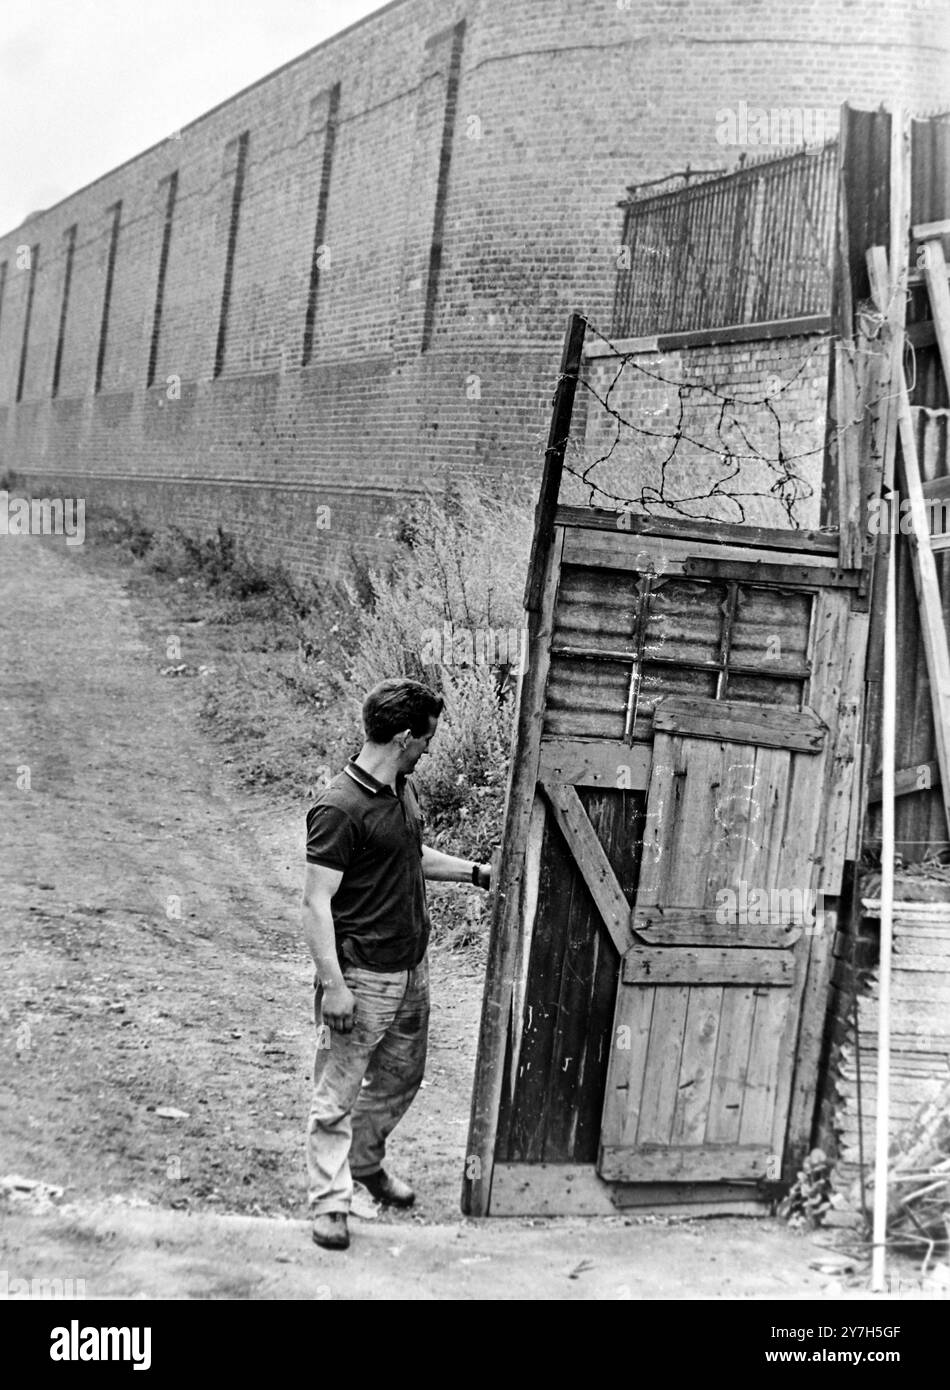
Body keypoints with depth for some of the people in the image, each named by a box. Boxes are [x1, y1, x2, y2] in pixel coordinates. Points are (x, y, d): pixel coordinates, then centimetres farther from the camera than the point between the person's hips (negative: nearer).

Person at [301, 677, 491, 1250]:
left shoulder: (403, 789, 5)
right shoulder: (339, 808, -23)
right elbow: (317, 902, -21)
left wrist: (474, 871, 18)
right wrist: (334, 986, -22)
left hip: (412, 967, 9)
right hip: (362, 978, -9)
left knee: (401, 1076, 22)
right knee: (338, 1092, 5)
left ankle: (366, 1161, 43)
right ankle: (329, 1200, 18)